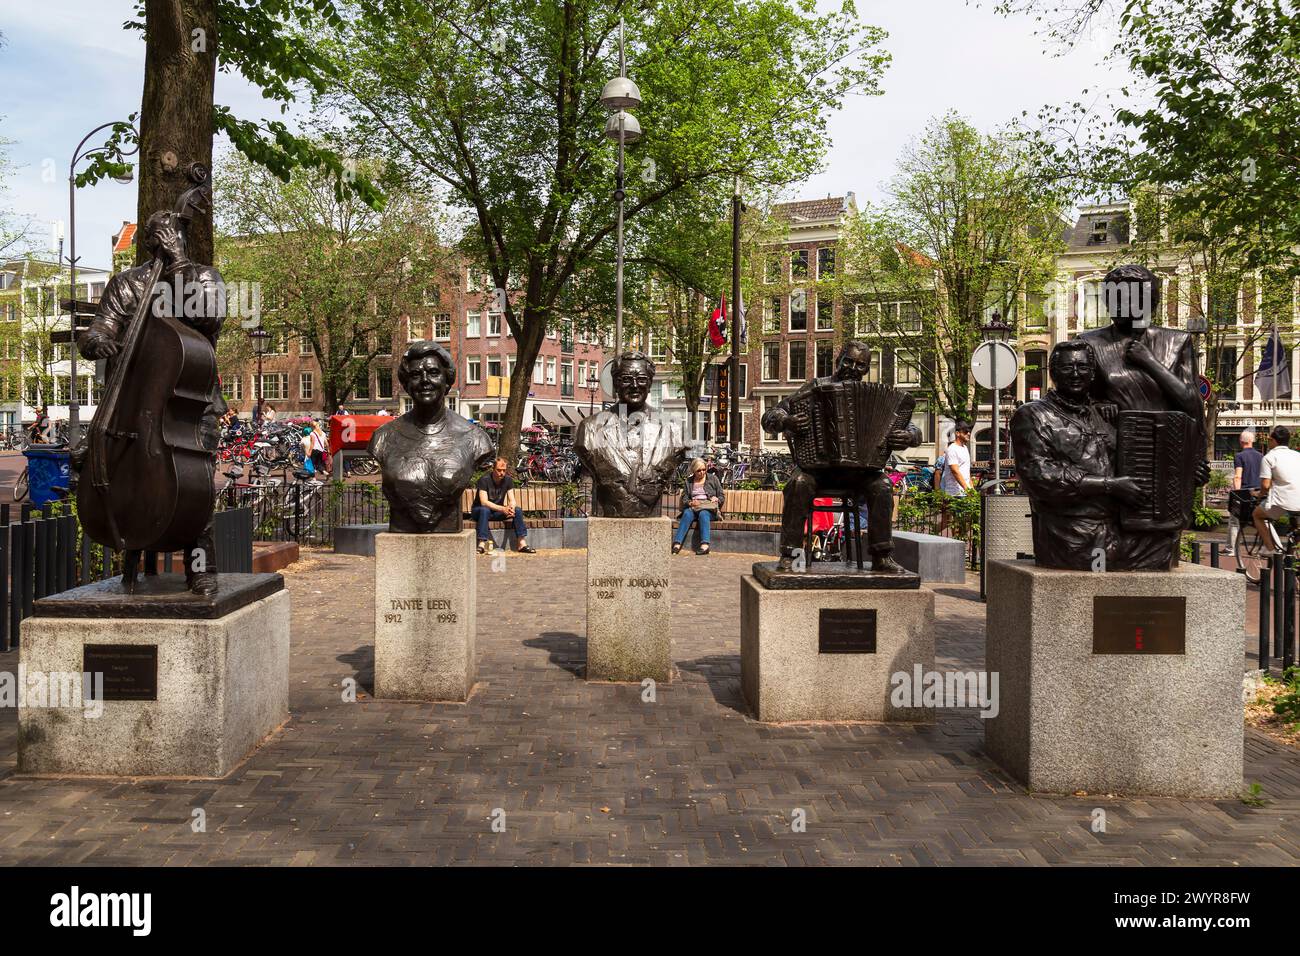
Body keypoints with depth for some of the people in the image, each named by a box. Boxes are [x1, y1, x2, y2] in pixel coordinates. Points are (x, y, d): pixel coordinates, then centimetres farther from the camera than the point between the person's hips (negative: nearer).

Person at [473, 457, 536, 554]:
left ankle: (522, 544, -25)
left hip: (497, 512, 5)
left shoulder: (508, 480, -4)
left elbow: (512, 500, -8)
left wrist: (511, 508, -33)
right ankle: (482, 545, -46)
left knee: (518, 510, -19)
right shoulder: (484, 480, -20)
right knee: (484, 510, -39)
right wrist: (503, 509, -40)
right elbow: (484, 502, -28)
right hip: (479, 511, -5)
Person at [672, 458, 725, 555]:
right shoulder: (688, 481, 18)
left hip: (708, 508, -1)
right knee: (687, 513, -34)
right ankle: (677, 544, -47)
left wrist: (716, 499, -9)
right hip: (693, 507, 1)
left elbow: (722, 496, 14)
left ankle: (705, 544, -54)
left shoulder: (713, 479, 16)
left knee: (703, 514, -37)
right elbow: (684, 498, 12)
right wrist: (690, 503, -10)